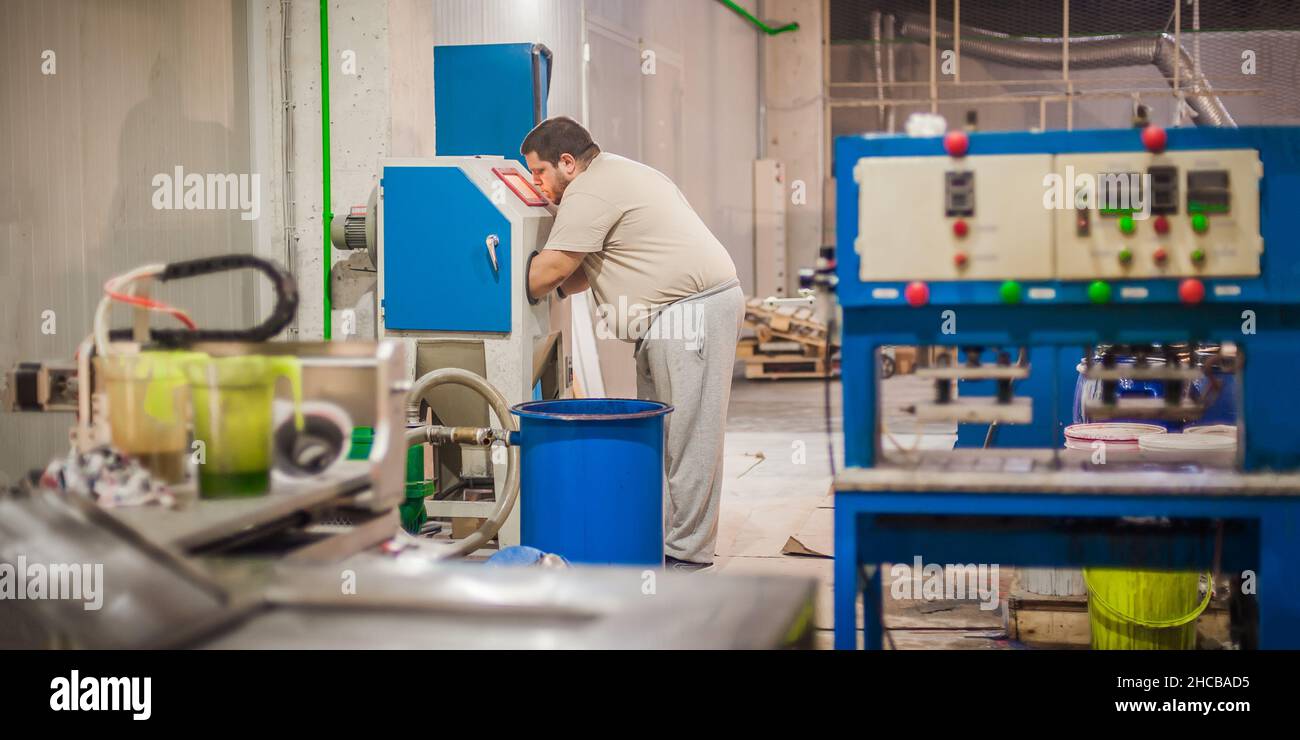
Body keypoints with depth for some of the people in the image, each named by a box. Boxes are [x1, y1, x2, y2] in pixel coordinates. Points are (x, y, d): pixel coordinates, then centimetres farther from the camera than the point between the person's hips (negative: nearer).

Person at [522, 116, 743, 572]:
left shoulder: (589, 192, -11)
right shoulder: (617, 174, 23)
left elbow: (550, 270, -12)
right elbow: (589, 269, 24)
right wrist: (557, 289, 11)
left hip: (692, 311, -11)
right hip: (670, 317, 11)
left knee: (687, 433, -7)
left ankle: (687, 551, -4)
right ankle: (662, 534, 18)